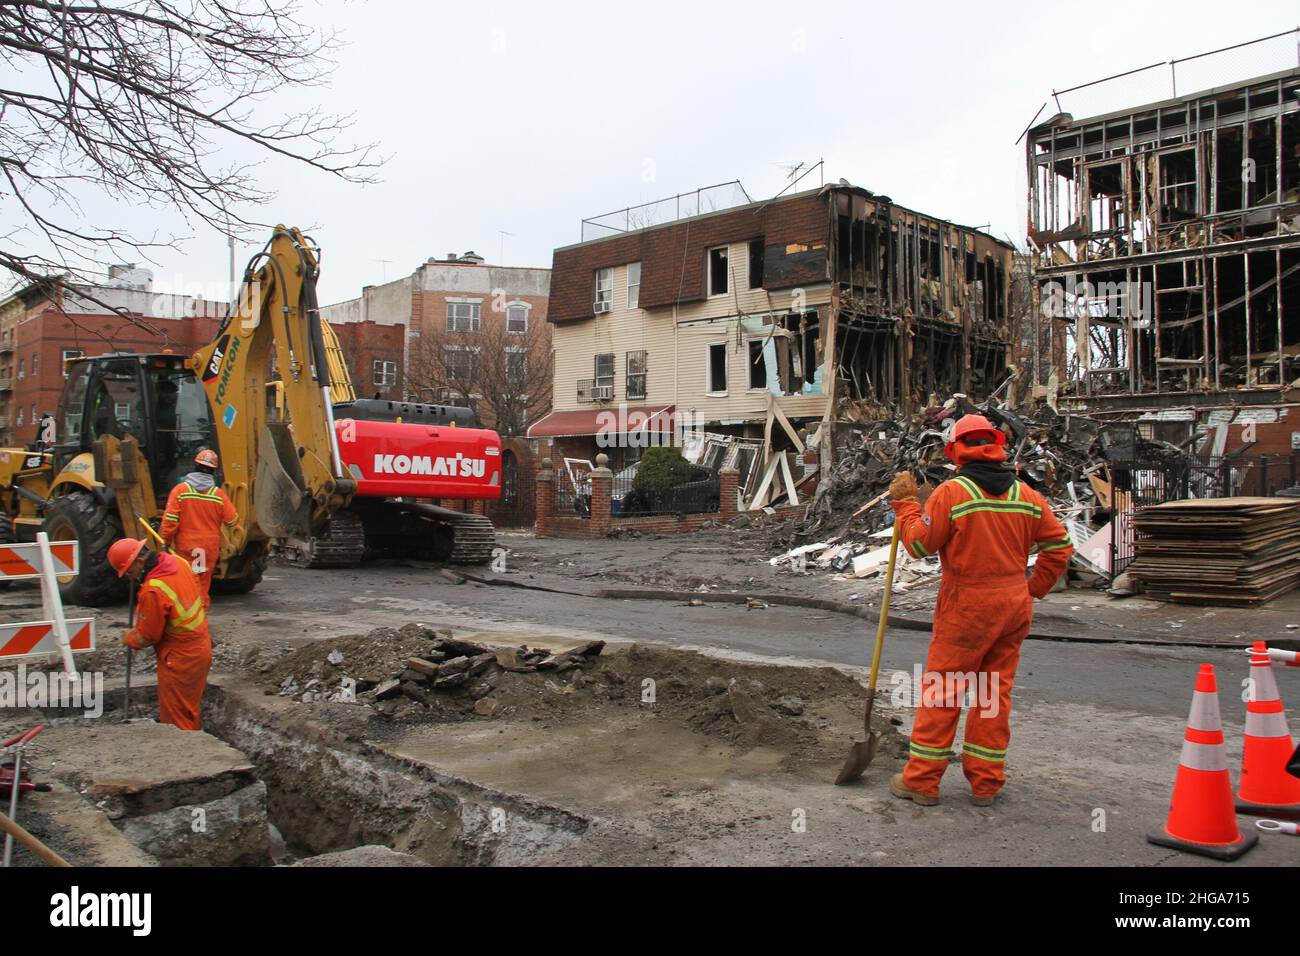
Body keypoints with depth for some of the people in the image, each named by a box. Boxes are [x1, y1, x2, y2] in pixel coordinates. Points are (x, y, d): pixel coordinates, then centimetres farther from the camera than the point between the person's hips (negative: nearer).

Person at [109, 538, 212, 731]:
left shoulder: (152, 592, -27)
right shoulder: (179, 563, -5)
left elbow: (148, 636, -15)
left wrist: (129, 639, 6)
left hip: (180, 659, -8)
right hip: (201, 648, 8)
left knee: (175, 717, 7)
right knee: (190, 707, 22)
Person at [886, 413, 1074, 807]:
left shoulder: (951, 493, -12)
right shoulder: (1026, 495, 5)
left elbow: (919, 544, -9)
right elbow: (1058, 545, 9)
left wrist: (905, 502, 2)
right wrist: (1033, 590, 16)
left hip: (966, 608, -5)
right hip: (1014, 608, 6)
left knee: (941, 691, 3)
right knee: (995, 692, 13)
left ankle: (922, 780, 9)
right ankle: (985, 782, 20)